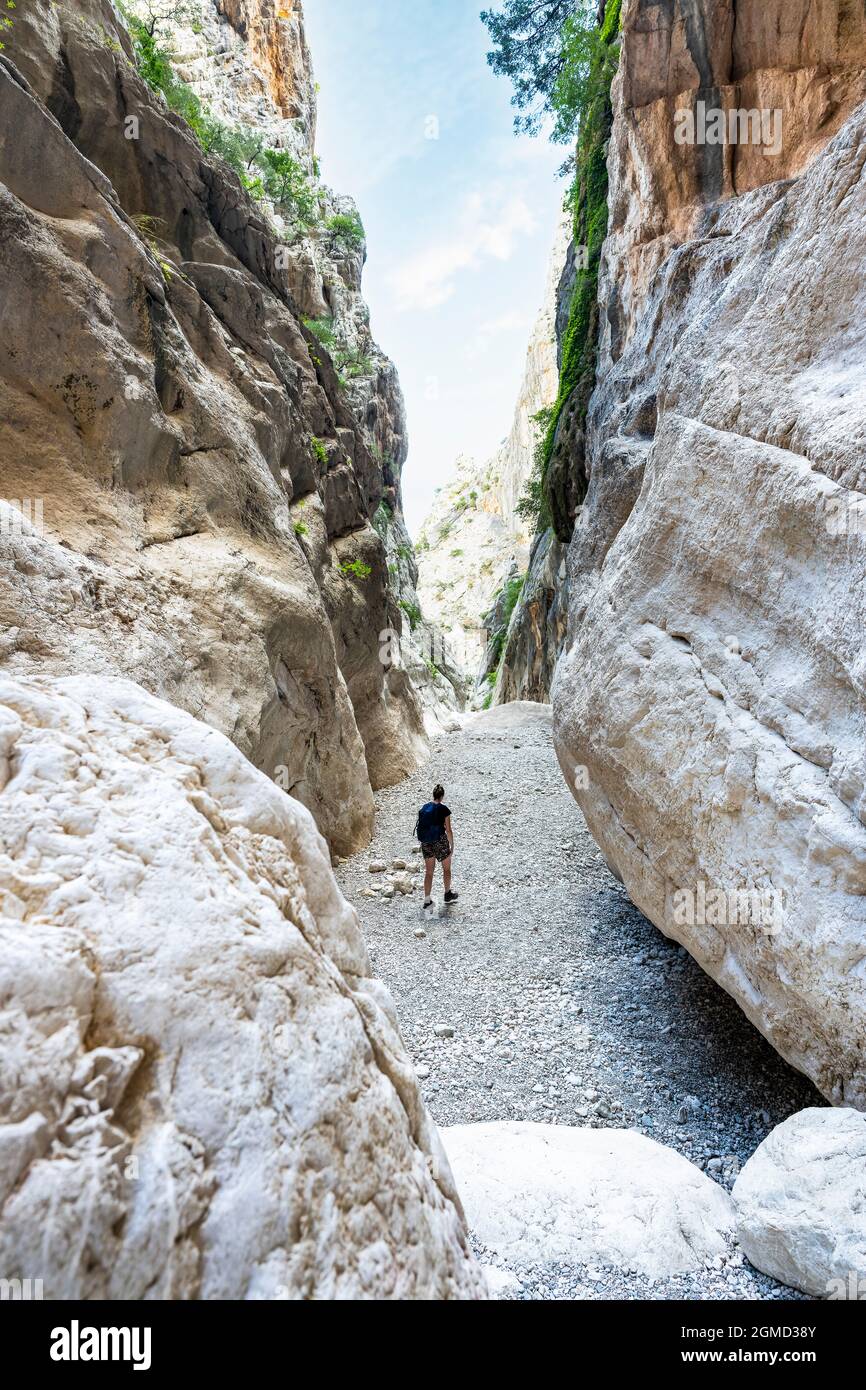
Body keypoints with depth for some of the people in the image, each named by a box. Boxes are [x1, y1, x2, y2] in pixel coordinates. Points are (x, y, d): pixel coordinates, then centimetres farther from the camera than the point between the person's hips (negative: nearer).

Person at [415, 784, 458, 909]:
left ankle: (427, 900, 11)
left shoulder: (423, 808, 3)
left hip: (426, 843, 4)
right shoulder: (444, 809, -12)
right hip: (440, 842, -4)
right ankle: (448, 895, 33)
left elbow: (420, 827, 7)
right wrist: (452, 846, 0)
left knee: (429, 871, 12)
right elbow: (448, 830, -10)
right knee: (446, 869, 18)